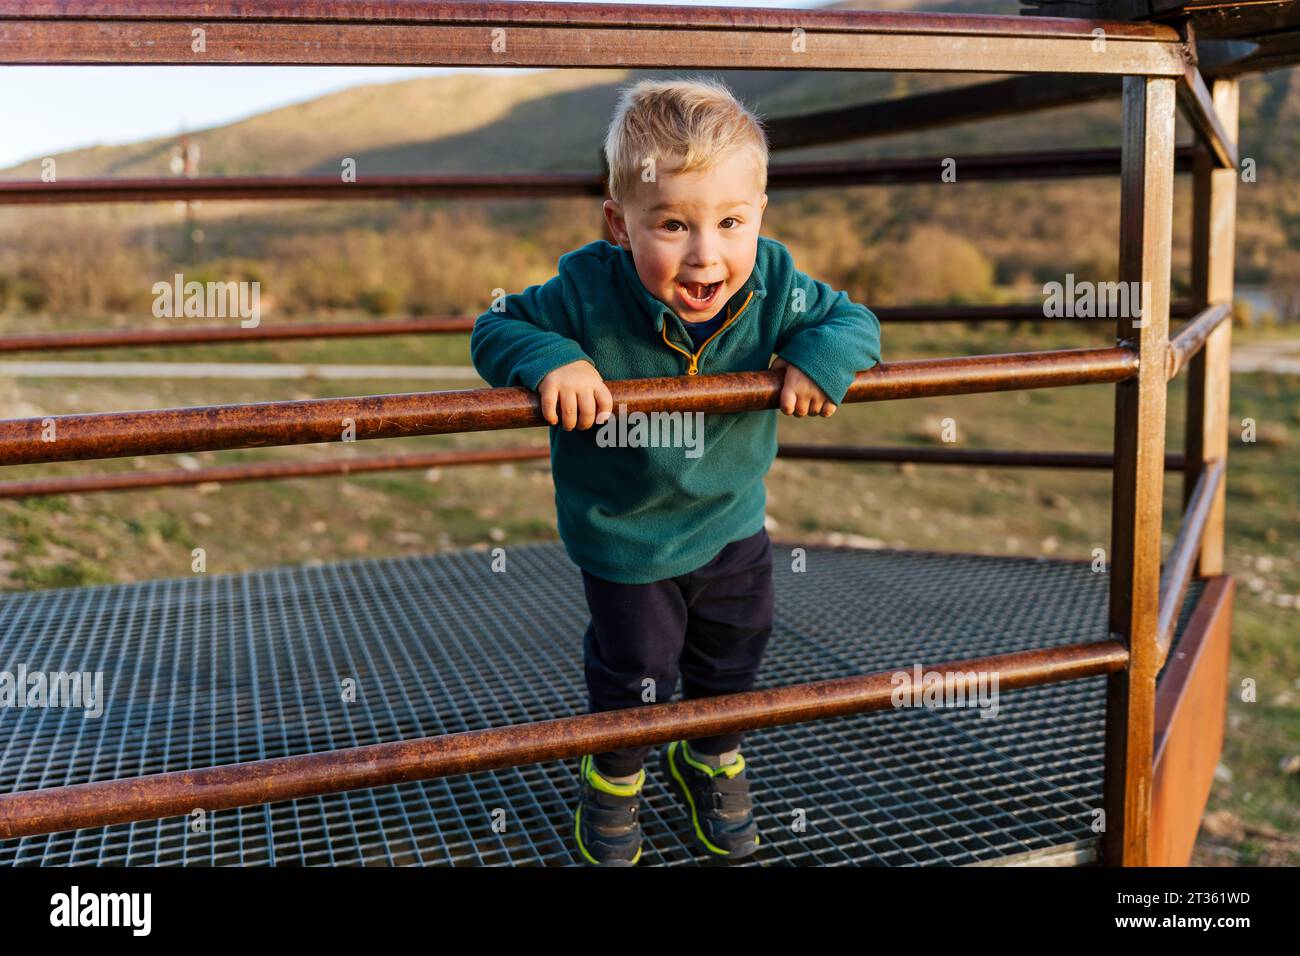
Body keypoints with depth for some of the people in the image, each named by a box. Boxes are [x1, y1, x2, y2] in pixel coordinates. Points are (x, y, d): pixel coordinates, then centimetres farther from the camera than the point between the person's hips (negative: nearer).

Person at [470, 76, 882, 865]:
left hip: (733, 524, 4)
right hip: (626, 539, -3)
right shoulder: (587, 290, -28)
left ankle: (711, 759, 55)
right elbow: (495, 330, -17)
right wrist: (548, 360, -38)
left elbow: (854, 319, -7)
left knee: (733, 658, 23)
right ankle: (615, 772, 48)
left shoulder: (774, 285, -21)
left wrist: (824, 355, -29)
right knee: (634, 673, 14)